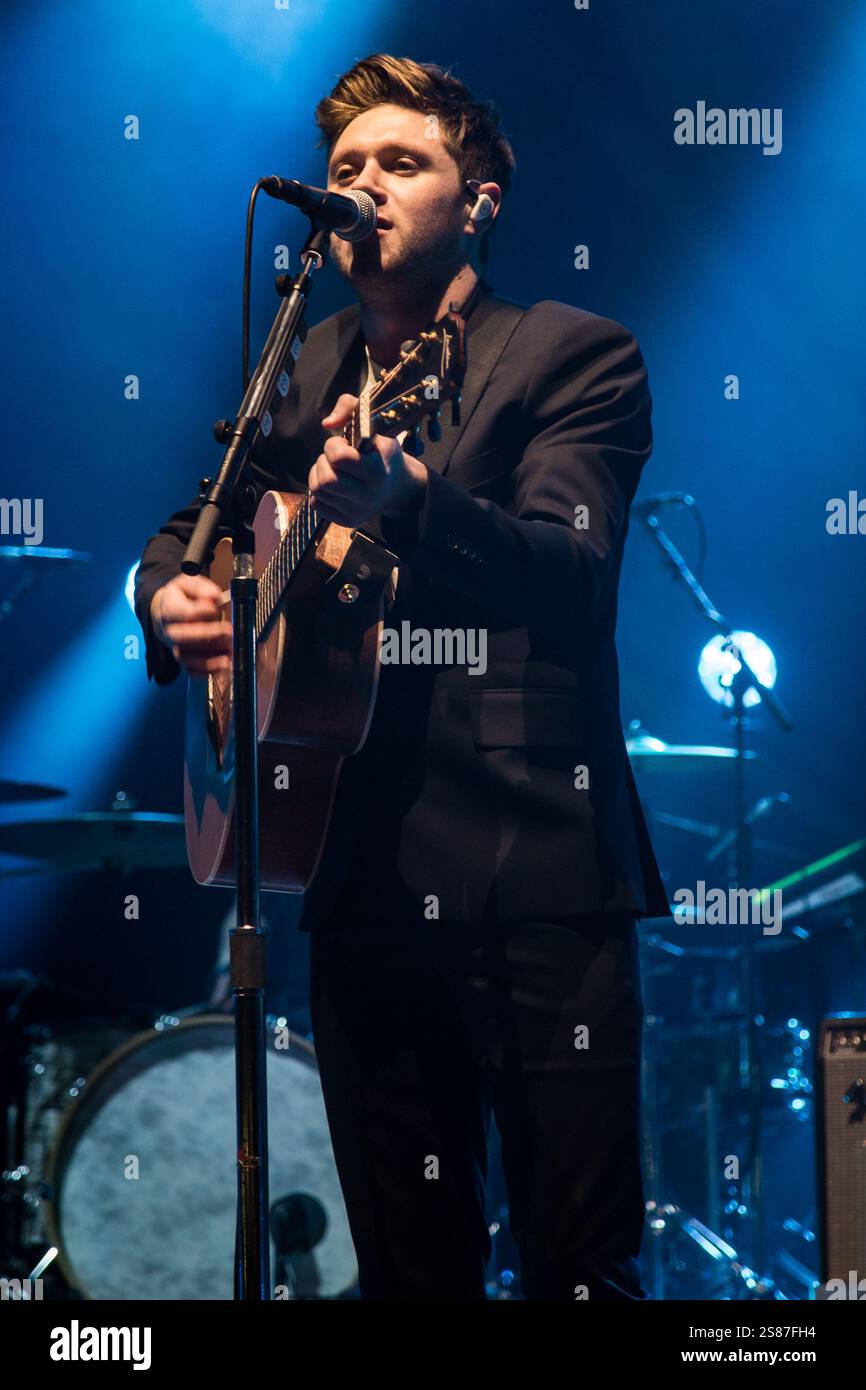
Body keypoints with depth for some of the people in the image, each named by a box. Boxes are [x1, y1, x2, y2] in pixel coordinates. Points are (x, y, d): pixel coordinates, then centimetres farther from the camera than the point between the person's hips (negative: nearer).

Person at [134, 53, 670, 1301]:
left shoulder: (575, 356, -2)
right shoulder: (303, 376, 16)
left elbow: (572, 569, -18)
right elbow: (193, 528, 26)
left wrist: (411, 501, -38)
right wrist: (171, 597, 0)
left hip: (536, 876, -5)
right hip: (365, 877, 5)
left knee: (581, 1261, -3)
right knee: (407, 1261, 10)